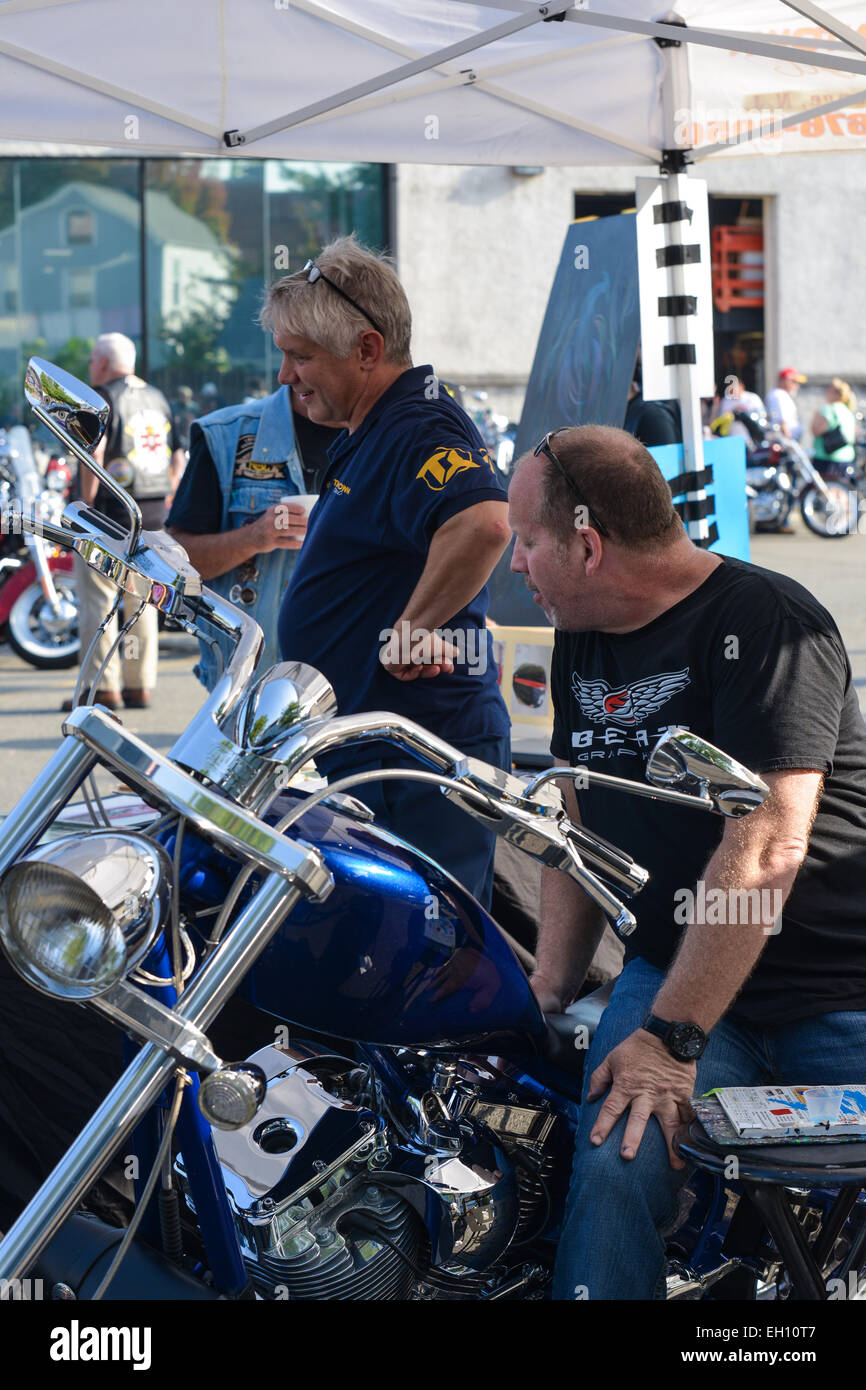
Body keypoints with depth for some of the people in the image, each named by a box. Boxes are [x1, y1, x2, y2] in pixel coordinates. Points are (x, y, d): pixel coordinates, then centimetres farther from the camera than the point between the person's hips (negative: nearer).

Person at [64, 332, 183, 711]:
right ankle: (141, 685, 14)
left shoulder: (102, 397, -9)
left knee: (97, 599, -3)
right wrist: (164, 498, 17)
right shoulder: (157, 398, 15)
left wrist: (87, 500, -17)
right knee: (141, 601, 12)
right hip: (153, 514, 7)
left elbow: (94, 451, -23)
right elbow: (177, 457, 15)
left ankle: (102, 687, -5)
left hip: (110, 510, -7)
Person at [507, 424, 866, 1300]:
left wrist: (672, 1036, -21)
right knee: (615, 1170, -23)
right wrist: (549, 988, 7)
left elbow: (765, 845, -20)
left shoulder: (764, 623, -13)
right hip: (674, 969, 5)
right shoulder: (581, 642, 14)